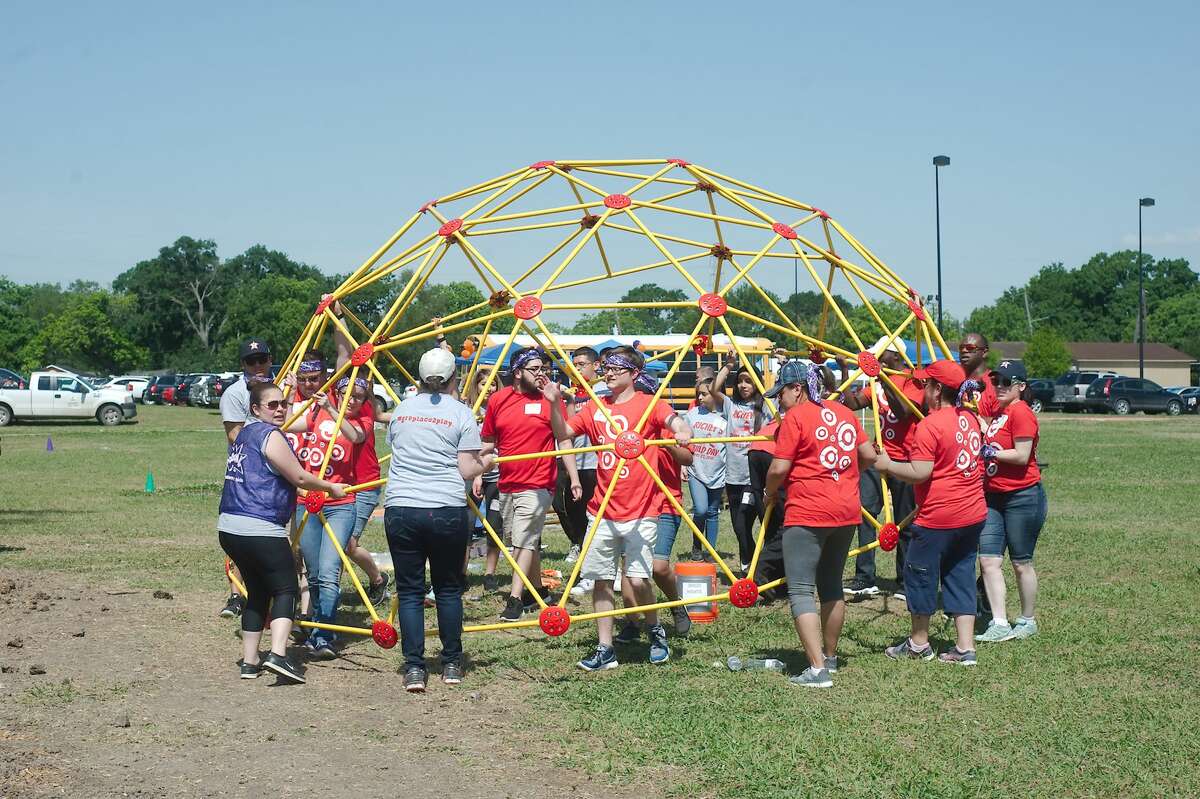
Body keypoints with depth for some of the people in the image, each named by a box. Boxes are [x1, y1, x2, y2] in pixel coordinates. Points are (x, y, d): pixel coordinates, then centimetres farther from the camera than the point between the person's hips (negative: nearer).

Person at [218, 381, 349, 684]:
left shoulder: (245, 434, 18)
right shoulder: (270, 436, -9)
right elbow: (300, 479, -8)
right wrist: (330, 487, 7)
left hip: (229, 527, 9)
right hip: (261, 530, -9)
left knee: (258, 591, 17)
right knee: (286, 589, -4)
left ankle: (249, 662, 15)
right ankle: (277, 654, -21)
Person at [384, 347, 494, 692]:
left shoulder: (401, 410, 10)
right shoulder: (461, 413, -1)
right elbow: (467, 471, -3)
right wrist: (485, 463, 16)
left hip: (400, 508, 2)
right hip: (447, 509, -2)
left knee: (409, 590, 6)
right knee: (448, 588, 12)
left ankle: (414, 668, 0)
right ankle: (452, 664, 17)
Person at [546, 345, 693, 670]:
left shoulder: (649, 404, -3)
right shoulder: (594, 407, 11)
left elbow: (675, 422, -19)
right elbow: (563, 434, 7)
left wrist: (682, 431, -42)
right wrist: (554, 403, -9)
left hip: (640, 511, -4)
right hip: (602, 510, 5)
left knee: (638, 579, -11)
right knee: (601, 579, 5)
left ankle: (656, 633, 16)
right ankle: (605, 650, 13)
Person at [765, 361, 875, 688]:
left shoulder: (795, 417, -9)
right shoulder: (845, 413, 11)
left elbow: (779, 469, -12)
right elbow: (869, 455, 14)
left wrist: (770, 492, 6)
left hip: (807, 514, -7)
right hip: (847, 511, 7)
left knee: (801, 591, -6)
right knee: (831, 584, 22)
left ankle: (818, 670, -15)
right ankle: (830, 656, 32)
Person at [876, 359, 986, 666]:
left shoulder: (931, 425, -17)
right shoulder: (970, 419, 9)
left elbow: (919, 473, -21)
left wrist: (886, 464, -8)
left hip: (938, 517, -8)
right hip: (973, 514, 8)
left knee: (920, 574, 9)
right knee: (961, 576, 12)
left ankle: (919, 643, 20)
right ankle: (965, 647, 8)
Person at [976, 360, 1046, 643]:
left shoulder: (1021, 412, -15)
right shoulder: (999, 411, 12)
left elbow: (1021, 456, -20)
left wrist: (988, 451, -15)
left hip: (1022, 497, -8)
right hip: (993, 497, 8)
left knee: (1021, 563, 5)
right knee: (988, 560, 0)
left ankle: (1027, 621, 20)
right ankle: (999, 624, 2)